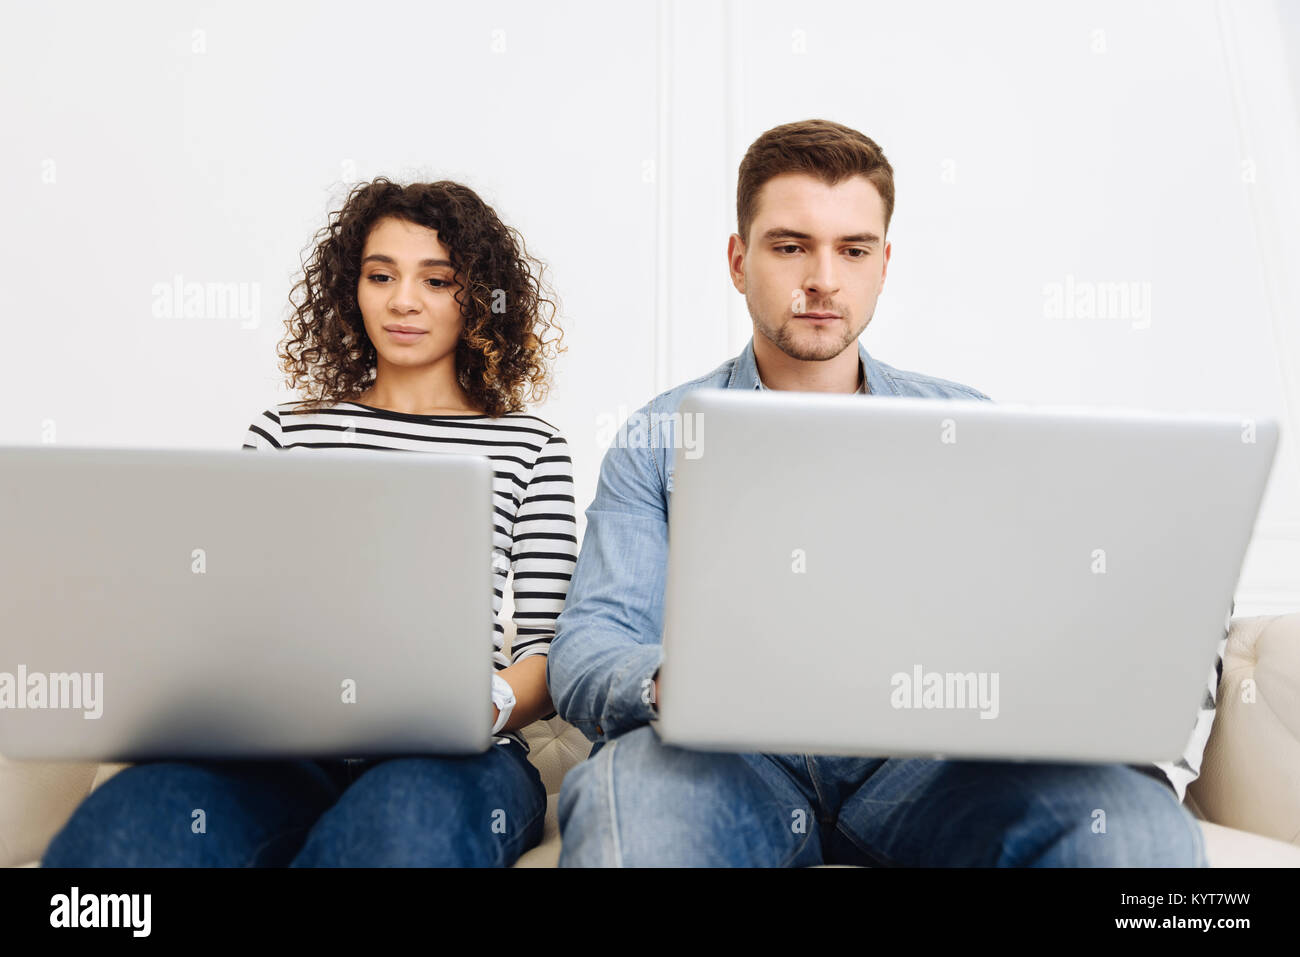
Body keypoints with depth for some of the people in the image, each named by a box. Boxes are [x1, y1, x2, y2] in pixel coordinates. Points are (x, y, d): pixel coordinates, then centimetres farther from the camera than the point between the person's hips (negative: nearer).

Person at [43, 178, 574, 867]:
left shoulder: (529, 448, 10)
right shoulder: (284, 433, 17)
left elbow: (550, 648, 4)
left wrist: (493, 702, -18)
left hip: (447, 758, -1)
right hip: (284, 749, 1)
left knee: (412, 819, -38)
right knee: (117, 832, -31)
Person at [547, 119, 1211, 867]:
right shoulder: (658, 439, 6)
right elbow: (585, 651, -2)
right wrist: (669, 681, -27)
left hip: (924, 756, 3)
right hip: (729, 758, -2)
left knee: (1138, 819, -26)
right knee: (623, 803, -36)